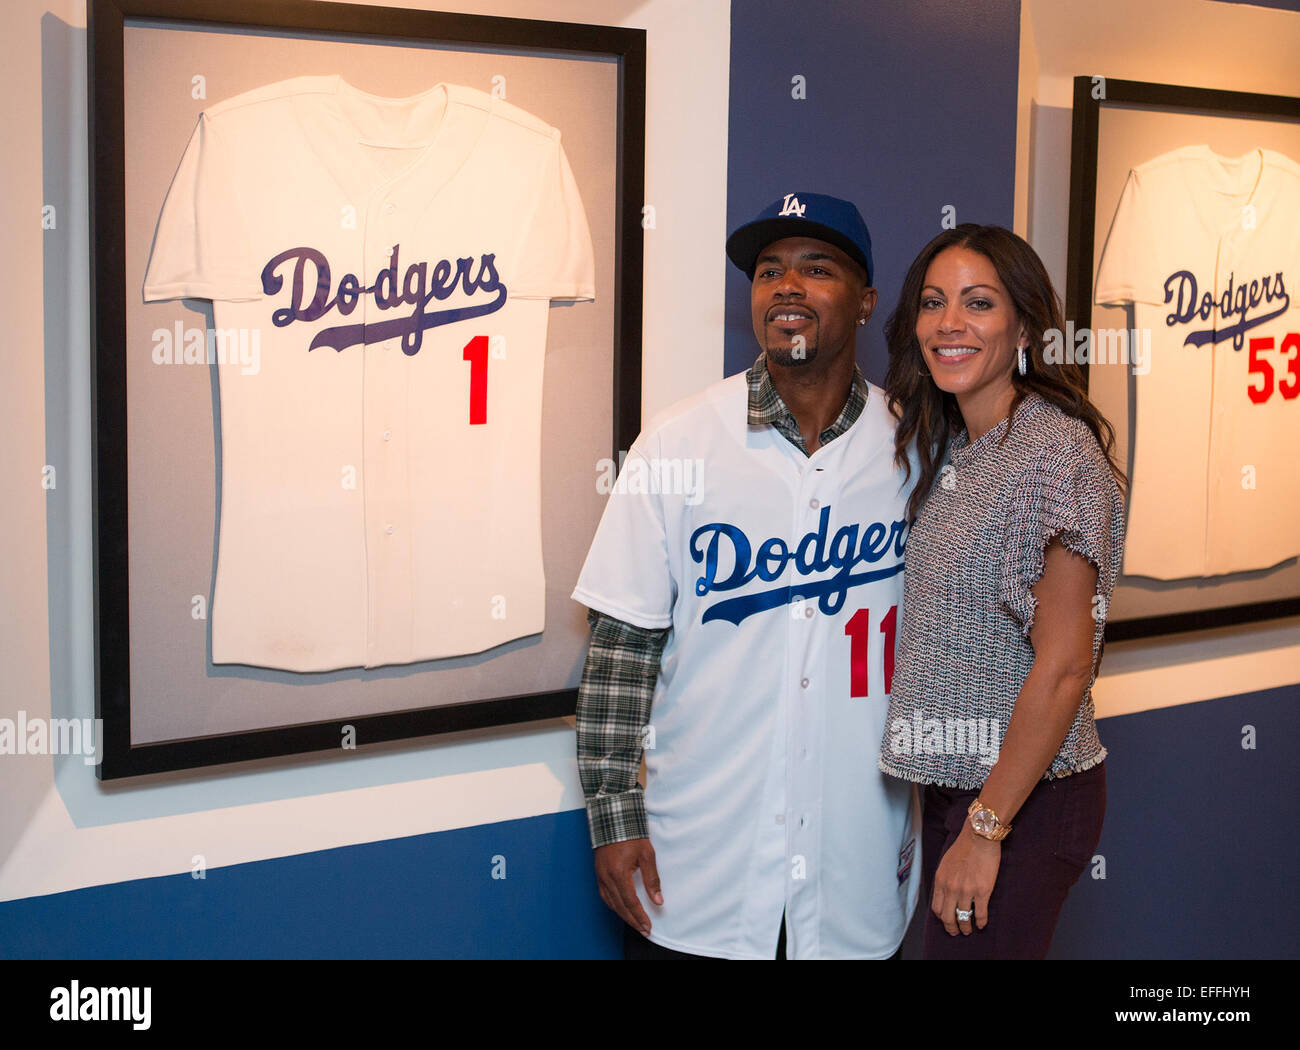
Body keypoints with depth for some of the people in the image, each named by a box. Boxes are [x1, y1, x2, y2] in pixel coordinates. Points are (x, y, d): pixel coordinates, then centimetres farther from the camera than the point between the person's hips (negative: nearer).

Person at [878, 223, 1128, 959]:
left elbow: (1064, 667, -20)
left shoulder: (1055, 451, -18)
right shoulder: (953, 452, 9)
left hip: (1025, 797, -8)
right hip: (953, 784, 8)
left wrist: (986, 828, -17)